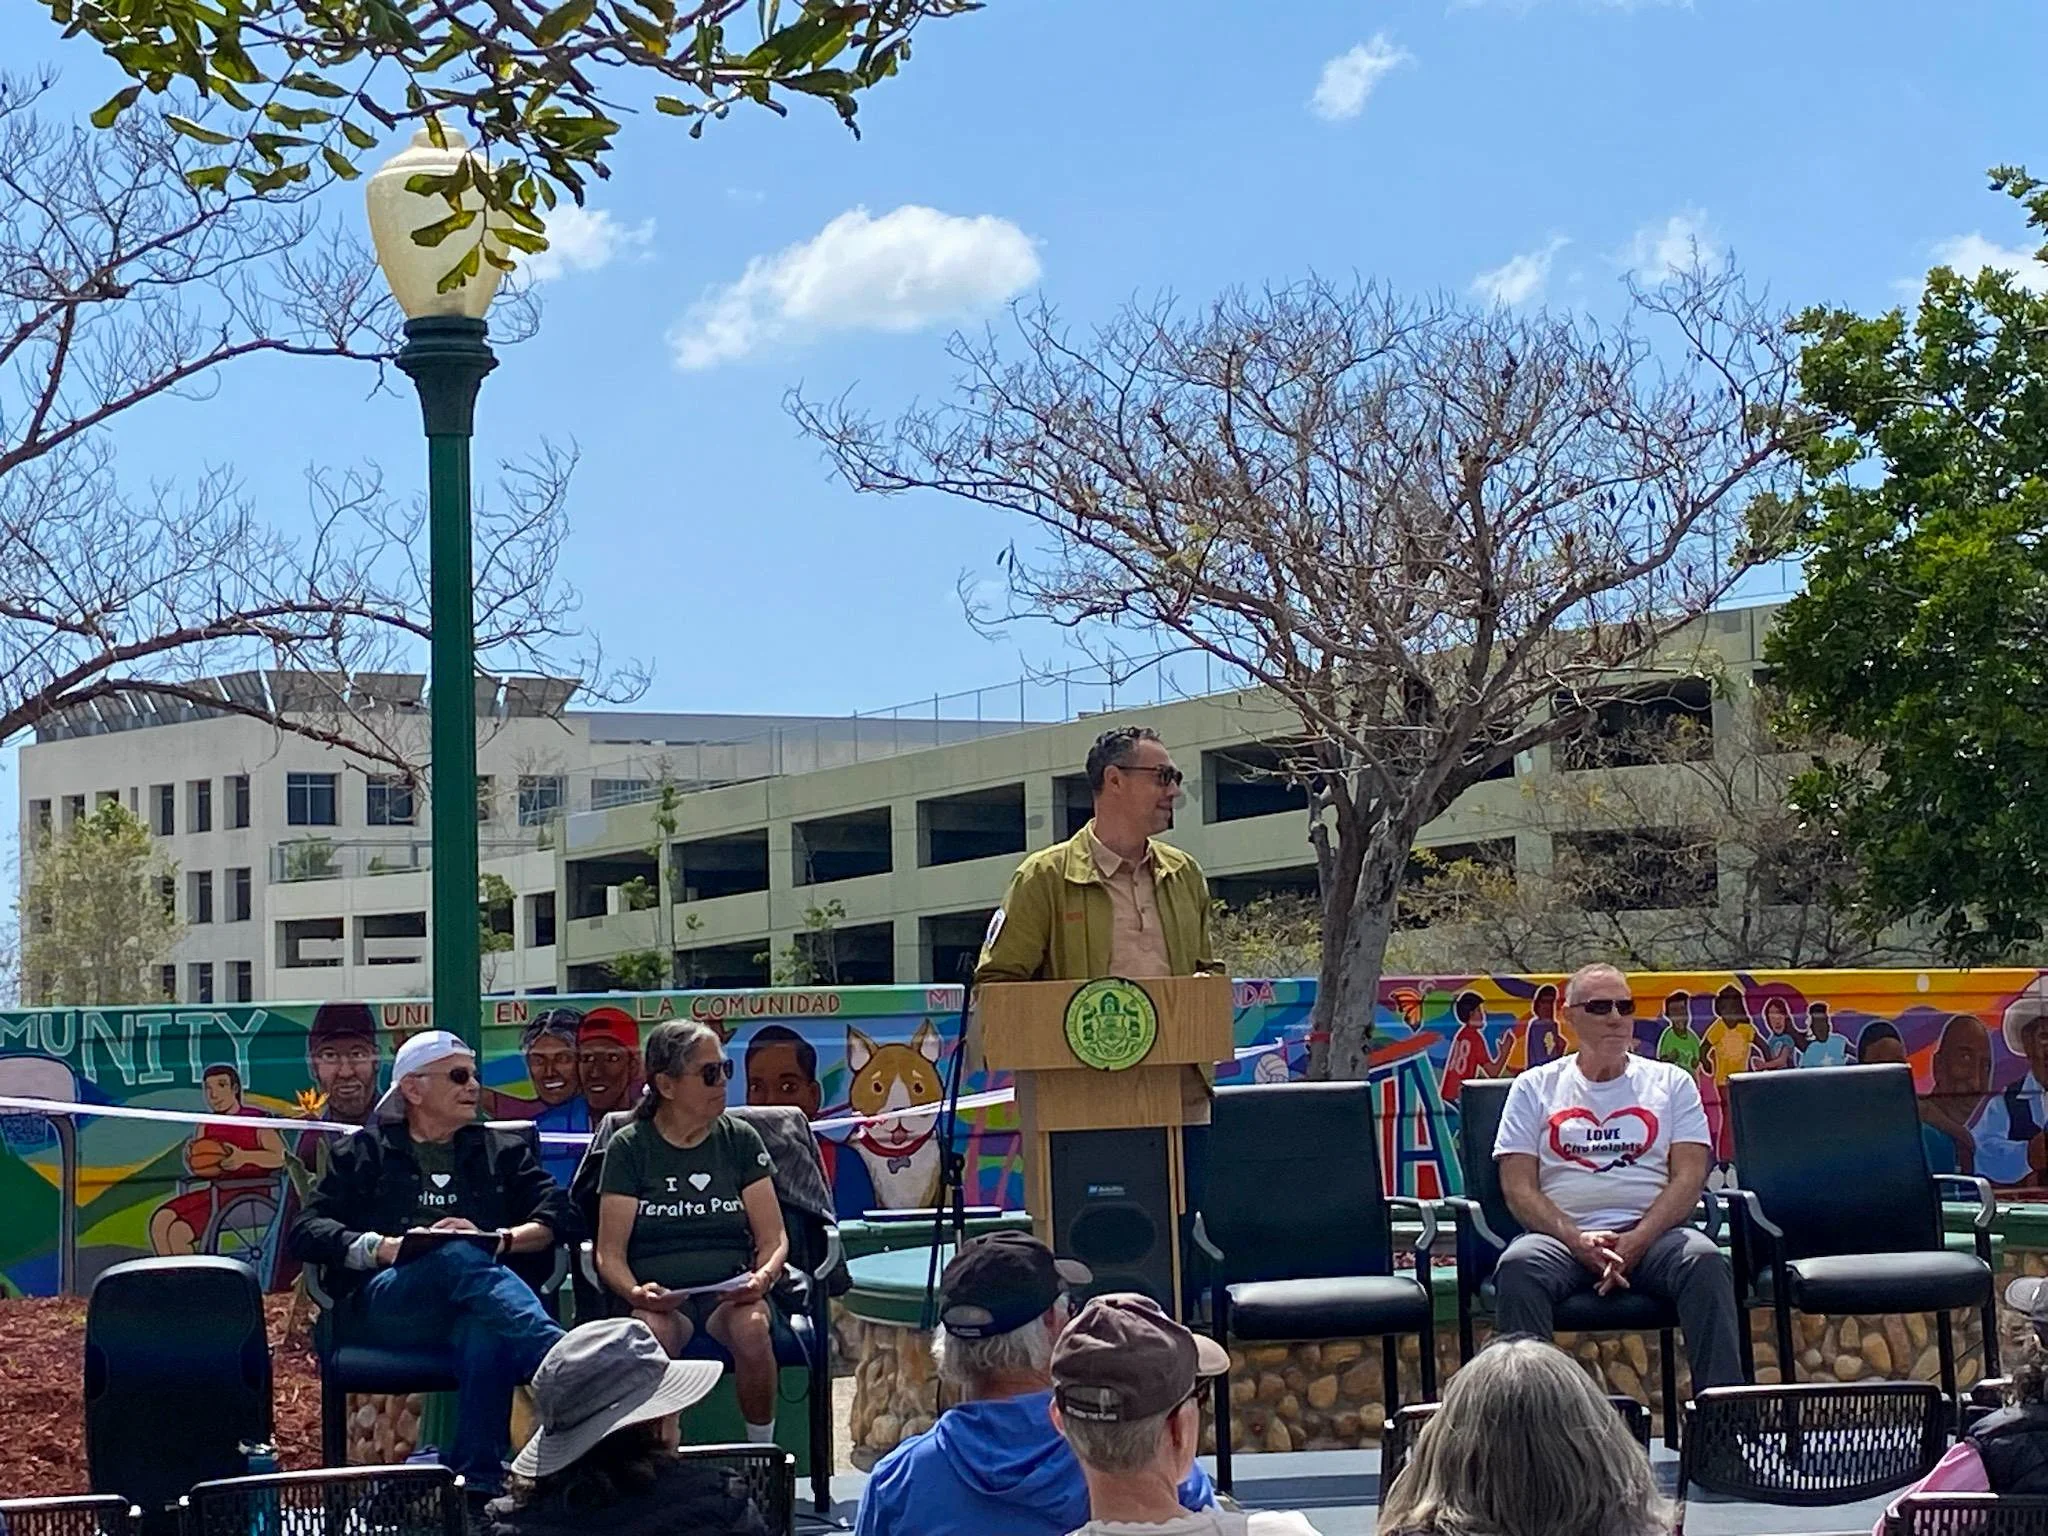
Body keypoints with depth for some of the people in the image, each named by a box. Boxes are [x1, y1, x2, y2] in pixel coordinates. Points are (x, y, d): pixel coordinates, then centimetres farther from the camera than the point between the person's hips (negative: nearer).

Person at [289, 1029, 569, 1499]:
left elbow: (556, 1216, 12)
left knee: (487, 1333, -39)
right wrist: (386, 1247, -7)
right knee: (461, 1257, -37)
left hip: (476, 1306, 1)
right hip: (388, 1301, -1)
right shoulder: (364, 1152, 23)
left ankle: (479, 1479, -43)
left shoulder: (501, 1151, 27)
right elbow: (306, 1232, 9)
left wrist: (498, 1240, -8)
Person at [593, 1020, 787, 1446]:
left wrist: (762, 1277, -13)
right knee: (652, 1335, -36)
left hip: (731, 1293, 2)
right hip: (660, 1296, -2)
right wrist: (635, 1292, -19)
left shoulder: (740, 1140, 12)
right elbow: (609, 1252, 2)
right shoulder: (629, 1147, 7)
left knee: (752, 1328, -33)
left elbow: (773, 1239, 9)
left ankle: (762, 1450, -16)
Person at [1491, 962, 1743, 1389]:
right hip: (1563, 1237, -1)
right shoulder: (1535, 1087, 15)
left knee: (1704, 1259, -32)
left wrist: (1637, 1240, -12)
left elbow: (1688, 1177, 6)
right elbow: (1519, 1188, 5)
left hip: (1652, 1233, 1)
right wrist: (1578, 1242, -13)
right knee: (1518, 1266, -34)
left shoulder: (1671, 1082, 17)